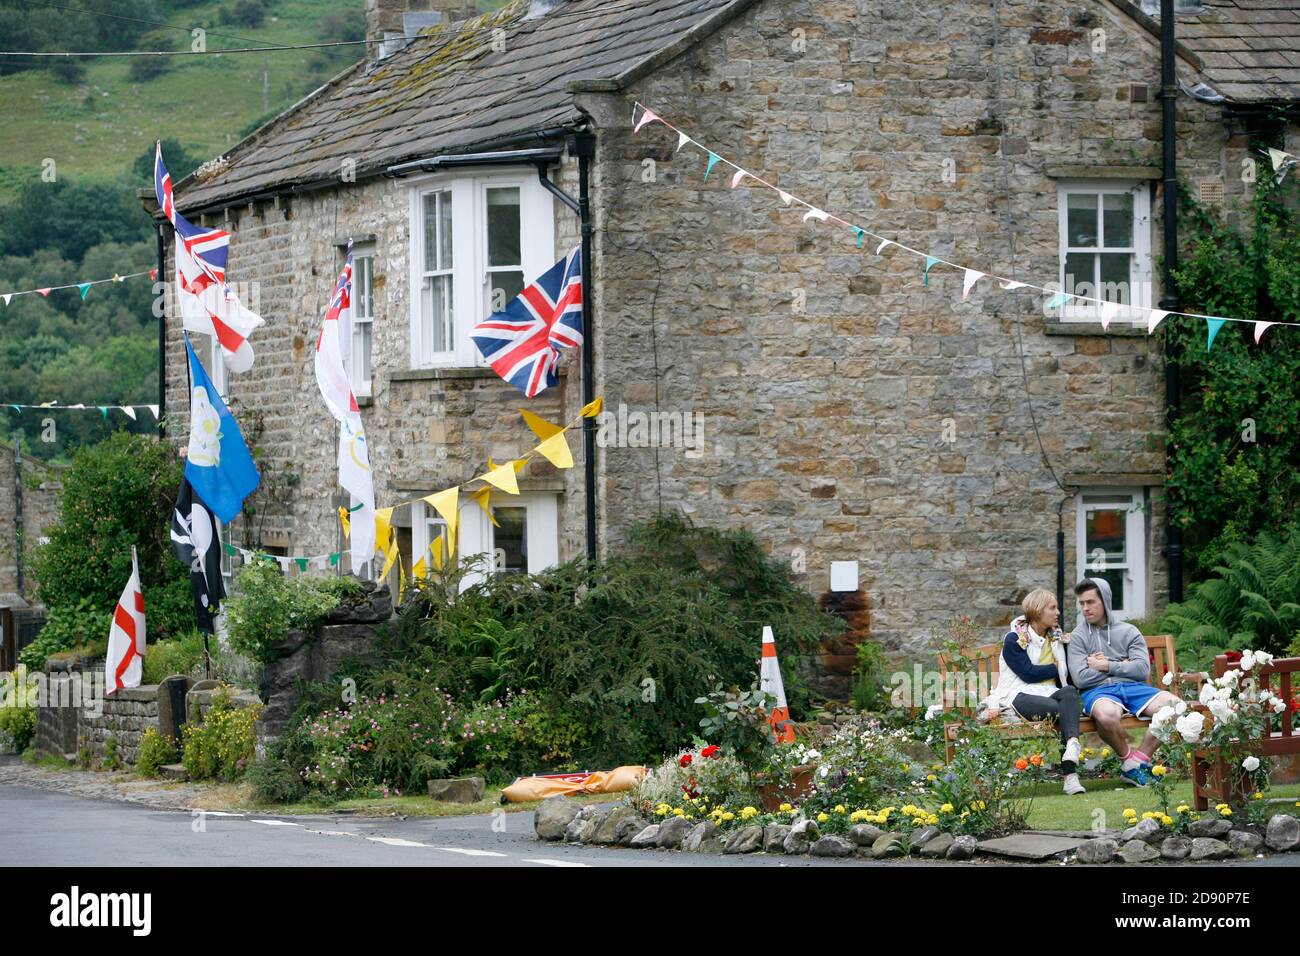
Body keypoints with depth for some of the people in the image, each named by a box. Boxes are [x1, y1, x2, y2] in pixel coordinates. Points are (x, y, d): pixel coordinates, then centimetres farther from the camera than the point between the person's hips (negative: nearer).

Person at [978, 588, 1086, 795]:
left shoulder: (1056, 637, 23)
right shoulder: (1014, 639, 5)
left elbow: (1067, 677, 19)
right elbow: (1028, 673, -7)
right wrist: (1056, 668, 3)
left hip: (1049, 694, 4)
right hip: (1021, 696, -4)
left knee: (1069, 692, -35)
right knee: (1062, 709, -36)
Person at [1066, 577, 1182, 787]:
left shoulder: (1129, 632, 16)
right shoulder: (1078, 636, 9)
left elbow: (1143, 669, 1)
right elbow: (1080, 678, -6)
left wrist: (1107, 665, -3)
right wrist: (1121, 666, 1)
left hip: (1132, 687, 3)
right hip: (1098, 691, -3)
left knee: (1172, 704, -25)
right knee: (1107, 714, -41)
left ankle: (1140, 759, -11)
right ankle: (1128, 757, -11)